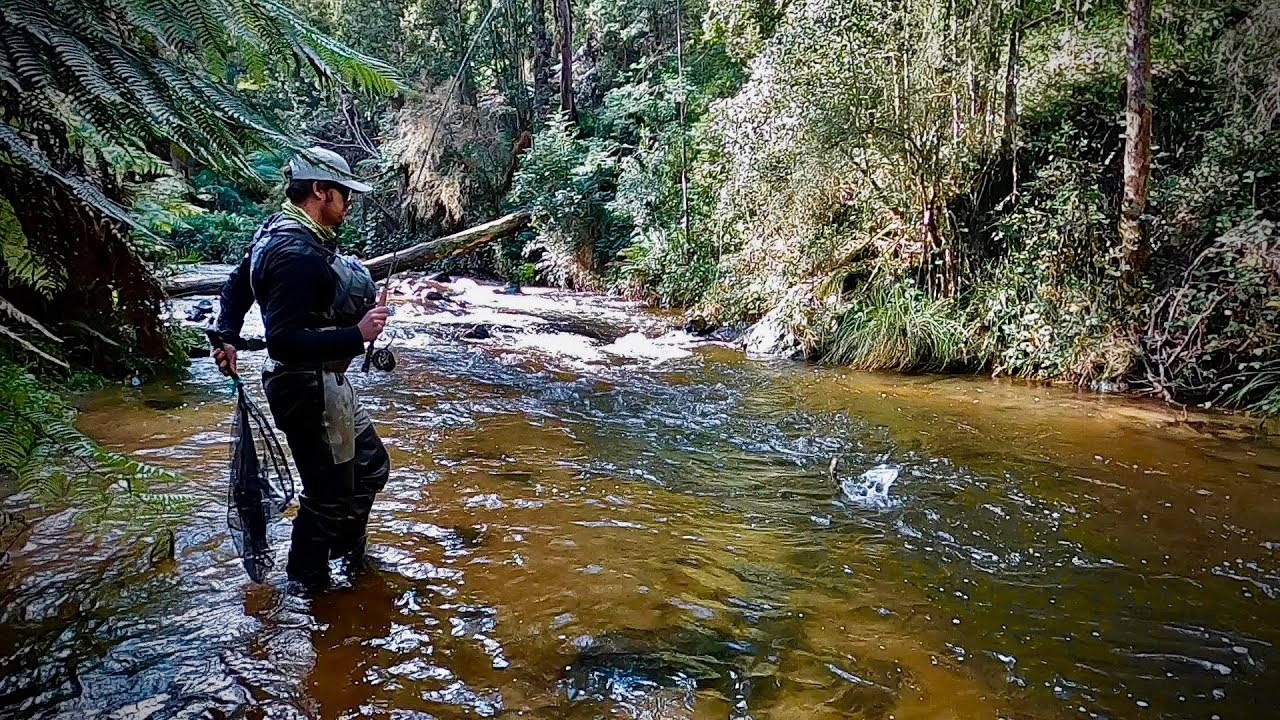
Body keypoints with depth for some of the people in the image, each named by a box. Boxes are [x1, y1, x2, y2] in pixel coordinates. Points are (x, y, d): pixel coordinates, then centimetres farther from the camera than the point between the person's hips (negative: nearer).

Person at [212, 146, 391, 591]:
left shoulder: (279, 231, 6)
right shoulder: (299, 254, -26)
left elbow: (237, 284, 19)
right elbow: (283, 339, -32)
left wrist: (228, 338, 19)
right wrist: (357, 335, -29)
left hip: (323, 382, 10)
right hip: (310, 390, -10)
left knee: (370, 465, 22)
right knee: (329, 492, 6)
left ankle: (346, 555, 39)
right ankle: (306, 584, 26)